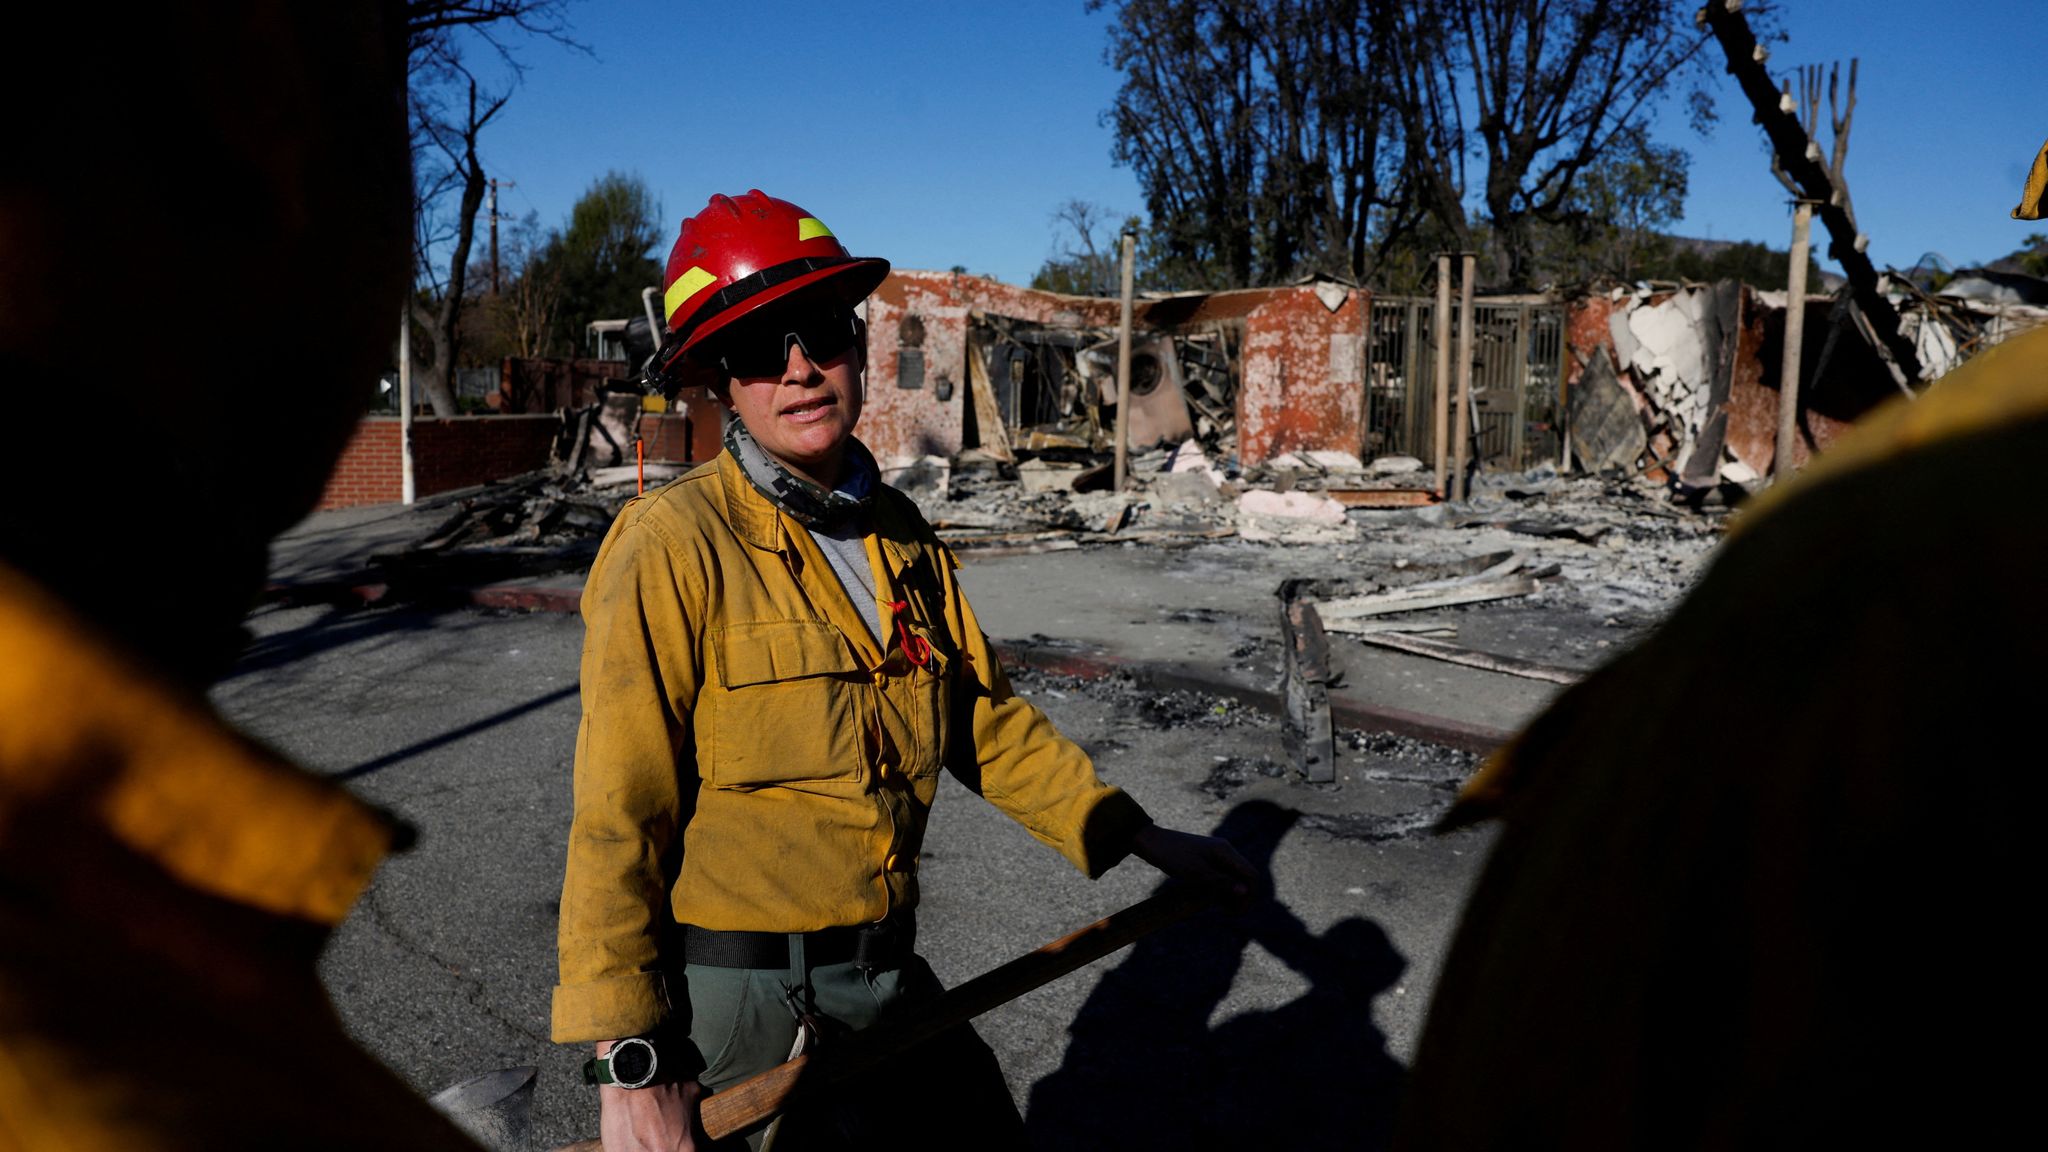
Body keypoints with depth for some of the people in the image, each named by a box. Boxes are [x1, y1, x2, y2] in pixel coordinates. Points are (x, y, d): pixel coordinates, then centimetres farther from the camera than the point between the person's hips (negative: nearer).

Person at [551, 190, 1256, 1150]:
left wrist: (1141, 838, 12)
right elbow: (616, 823, -18)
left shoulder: (901, 534, 5)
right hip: (736, 995, -6)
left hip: (885, 972, 7)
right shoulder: (675, 547, -18)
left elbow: (988, 721, 12)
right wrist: (631, 1065, -18)